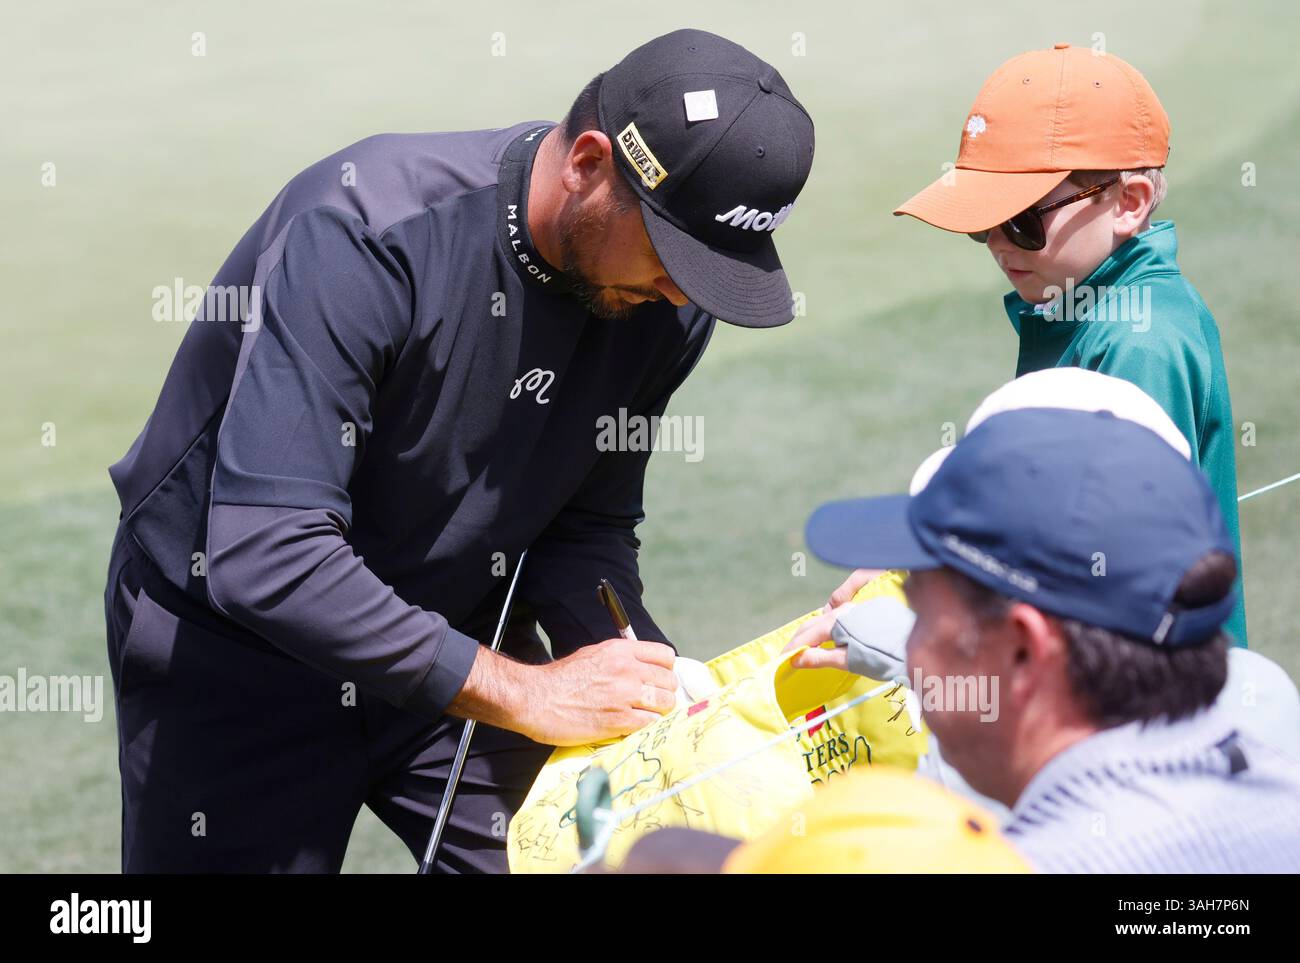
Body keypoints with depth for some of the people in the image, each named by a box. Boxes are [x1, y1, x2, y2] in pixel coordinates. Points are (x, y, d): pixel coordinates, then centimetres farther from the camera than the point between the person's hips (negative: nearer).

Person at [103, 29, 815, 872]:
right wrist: (525, 693, -35)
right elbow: (267, 557, -37)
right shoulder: (363, 232, -31)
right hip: (234, 647, -5)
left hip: (450, 642, 5)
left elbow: (588, 531, -1)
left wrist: (643, 680, -21)